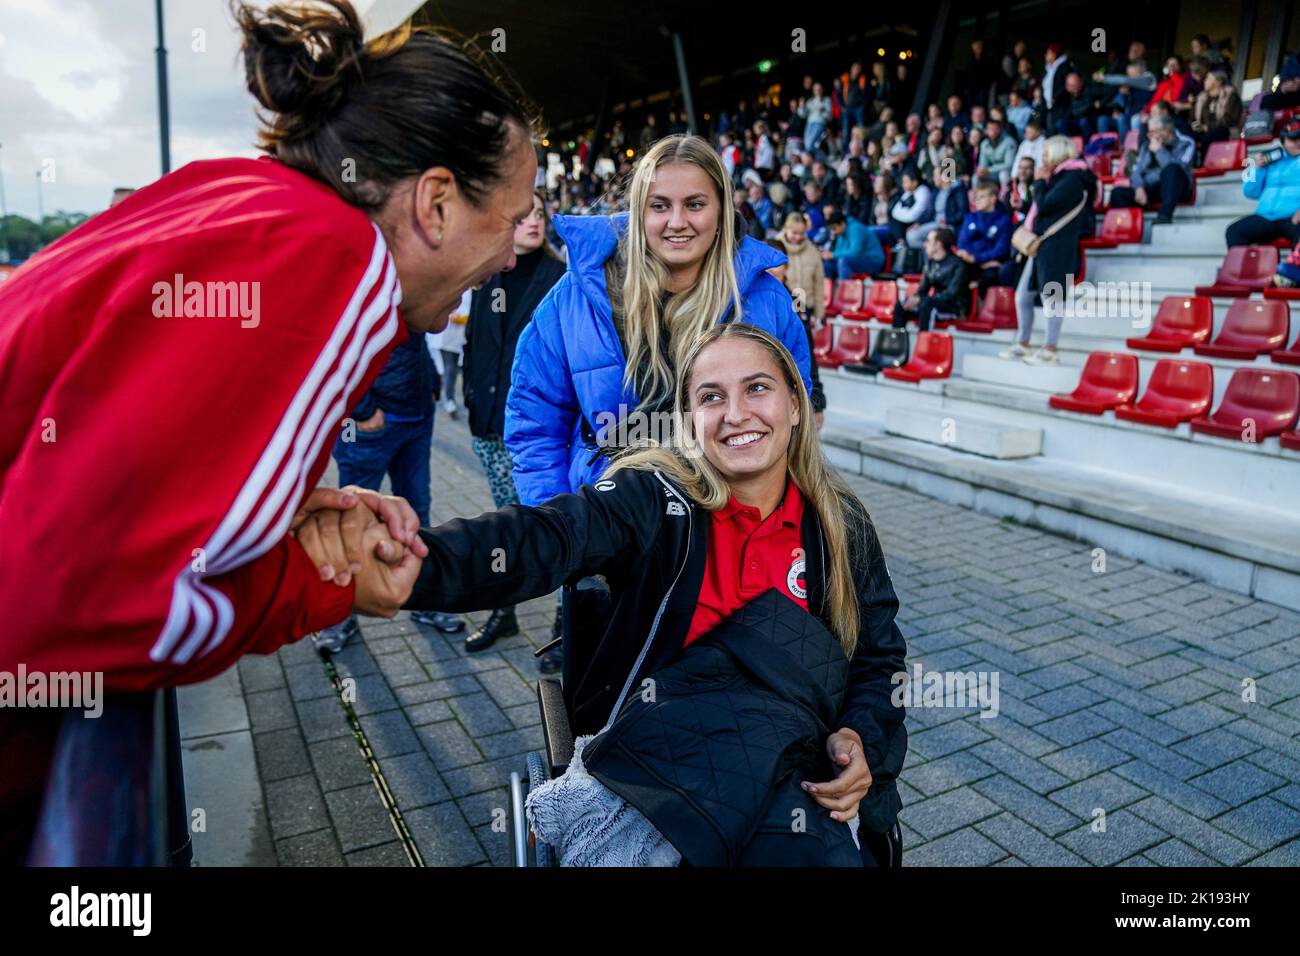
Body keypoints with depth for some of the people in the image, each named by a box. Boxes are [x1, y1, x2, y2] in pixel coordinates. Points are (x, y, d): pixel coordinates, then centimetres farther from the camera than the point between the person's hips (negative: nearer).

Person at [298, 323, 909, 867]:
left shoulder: (843, 528, 7)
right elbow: (545, 539, -22)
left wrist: (862, 742, -6)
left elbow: (880, 660, 16)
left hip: (797, 772, 3)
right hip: (654, 749, -2)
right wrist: (418, 565, -42)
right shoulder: (657, 498, -3)